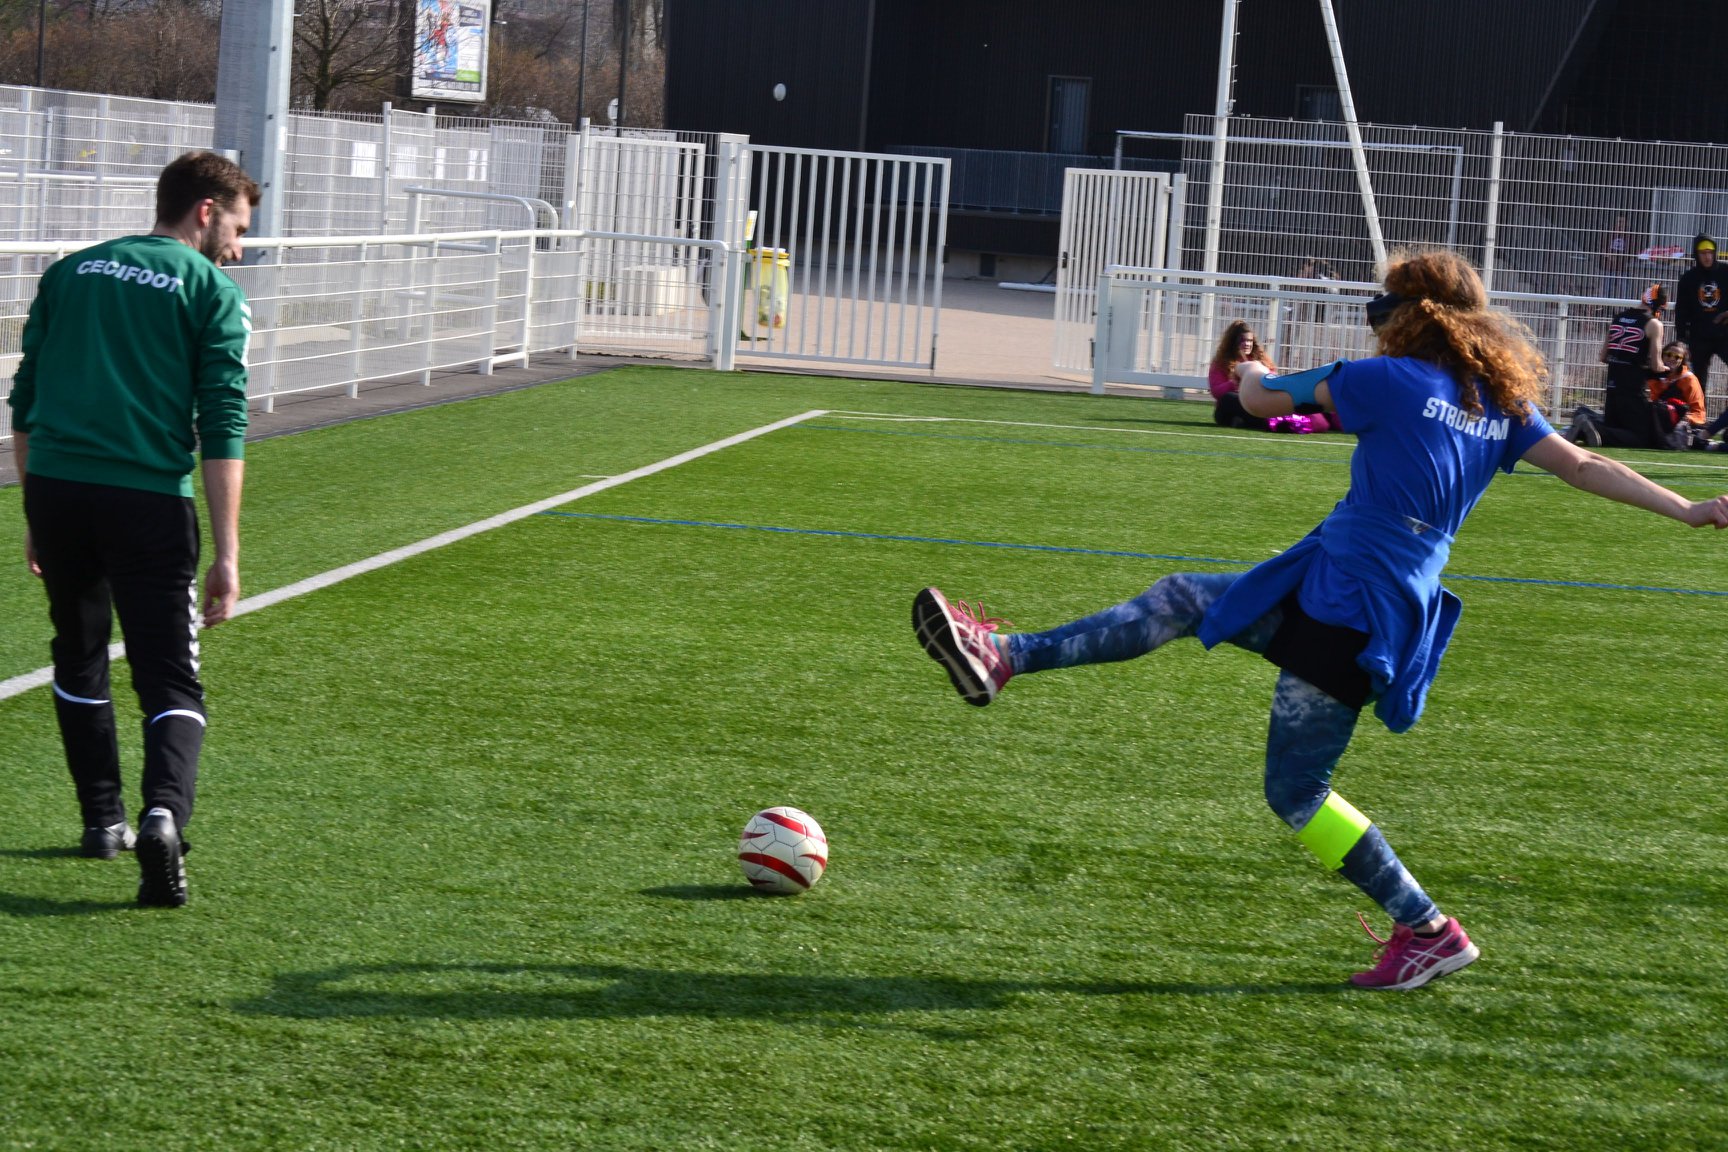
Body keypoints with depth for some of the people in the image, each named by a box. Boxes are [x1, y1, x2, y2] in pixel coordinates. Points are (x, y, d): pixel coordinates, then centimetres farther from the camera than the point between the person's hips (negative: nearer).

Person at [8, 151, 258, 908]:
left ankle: (102, 819, 28)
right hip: (148, 499, -4)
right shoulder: (212, 292, 3)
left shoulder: (70, 272, 16)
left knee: (79, 660, 23)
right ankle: (164, 813, -23)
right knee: (170, 680, 0)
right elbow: (222, 432, -5)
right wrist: (227, 556, -5)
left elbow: (24, 405, 17)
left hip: (55, 487, 4)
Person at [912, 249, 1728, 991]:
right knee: (1181, 599, 11)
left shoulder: (1392, 381, -13)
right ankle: (1005, 658, 7)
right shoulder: (1501, 404, 7)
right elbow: (1584, 467, 0)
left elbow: (1261, 399, -5)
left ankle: (1429, 932, 8)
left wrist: (1255, 374, 18)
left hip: (1351, 617, -9)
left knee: (1295, 791, 0)